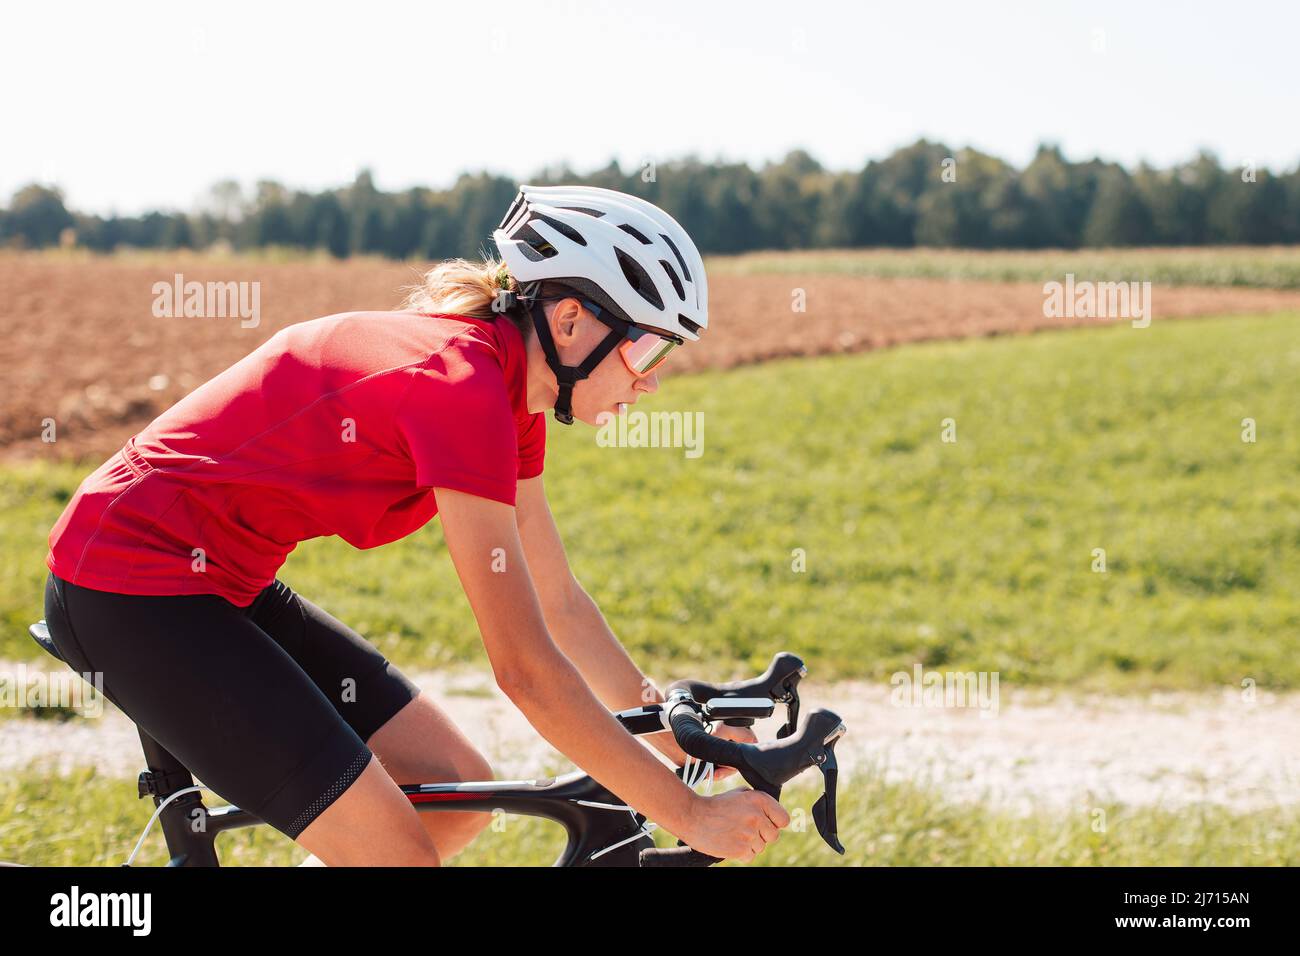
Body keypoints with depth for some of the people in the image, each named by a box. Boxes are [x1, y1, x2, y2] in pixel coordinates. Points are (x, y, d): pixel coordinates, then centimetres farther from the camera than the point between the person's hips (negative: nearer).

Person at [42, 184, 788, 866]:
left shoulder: (510, 395, 4)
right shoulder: (464, 383, -25)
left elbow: (560, 602, 14)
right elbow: (525, 667, -25)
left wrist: (676, 728, 8)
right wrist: (690, 815, -20)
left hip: (222, 581, 10)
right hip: (132, 588, -10)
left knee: (459, 794, 6)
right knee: (399, 854, -13)